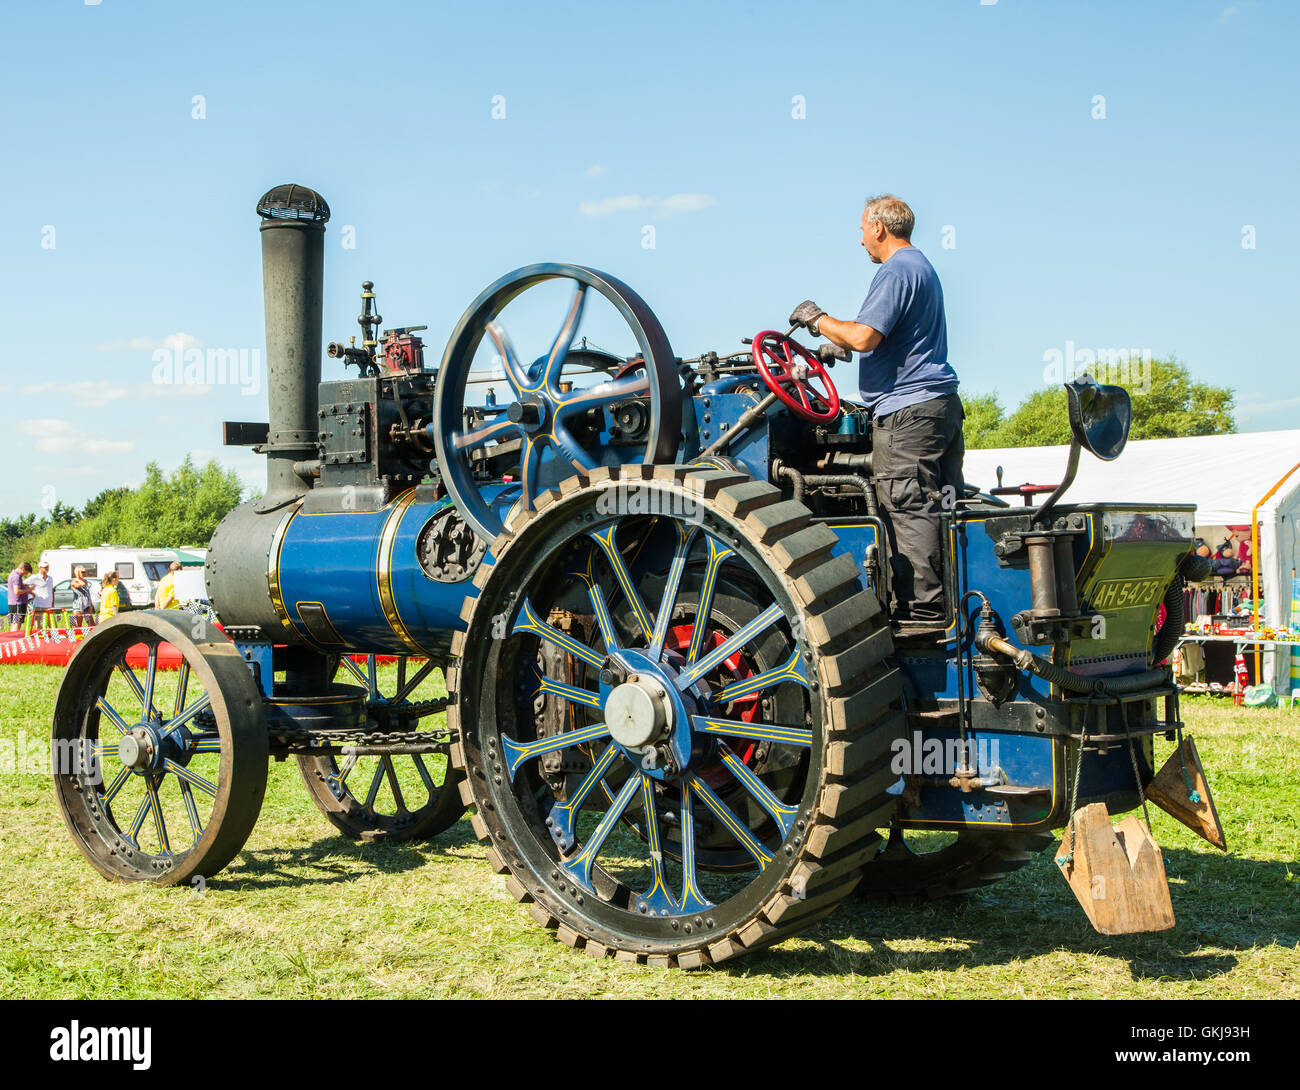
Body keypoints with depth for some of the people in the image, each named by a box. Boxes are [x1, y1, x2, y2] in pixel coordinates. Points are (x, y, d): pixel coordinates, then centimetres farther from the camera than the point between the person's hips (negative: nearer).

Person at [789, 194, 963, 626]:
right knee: (941, 506, 10)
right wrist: (830, 342, 29)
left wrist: (819, 320, -5)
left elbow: (863, 337, -20)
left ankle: (923, 608, -8)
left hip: (906, 411, -10)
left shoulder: (896, 270, -11)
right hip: (941, 403, 10)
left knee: (908, 509, -9)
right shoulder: (922, 267, 23)